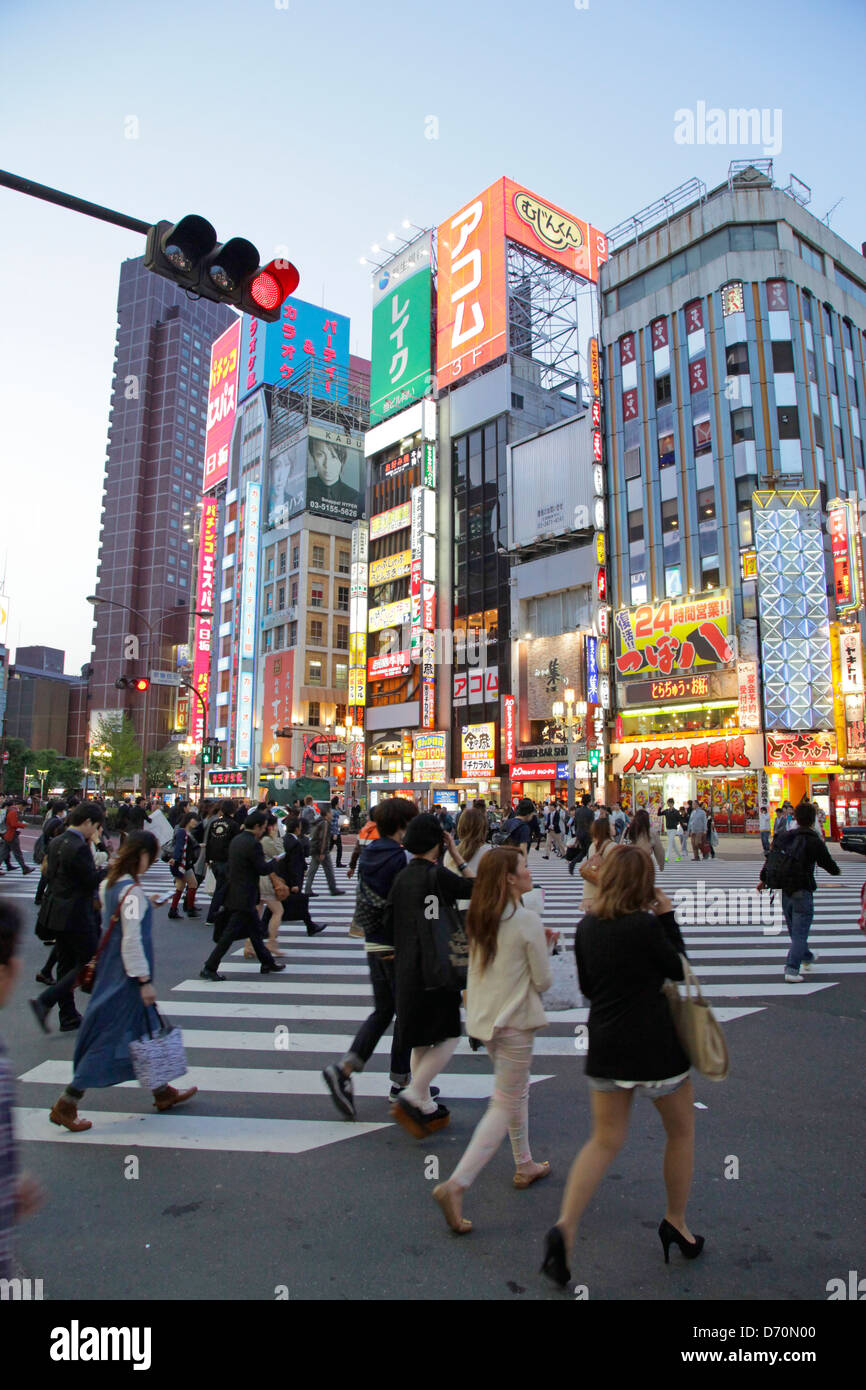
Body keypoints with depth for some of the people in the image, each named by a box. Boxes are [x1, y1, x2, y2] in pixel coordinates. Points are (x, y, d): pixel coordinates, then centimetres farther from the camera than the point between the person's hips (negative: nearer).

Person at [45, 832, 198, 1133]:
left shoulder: (109, 885, 4)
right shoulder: (133, 892, -22)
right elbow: (132, 940, -23)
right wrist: (144, 980, -18)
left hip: (111, 971, 10)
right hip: (125, 979, -10)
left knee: (143, 1030, 18)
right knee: (110, 1037, 2)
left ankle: (162, 1093, 32)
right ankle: (65, 1106, 12)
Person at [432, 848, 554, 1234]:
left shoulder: (477, 917, 2)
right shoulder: (527, 920, -19)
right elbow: (543, 981, -12)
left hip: (484, 1016, 8)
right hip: (515, 1020, -8)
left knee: (517, 1091, 26)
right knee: (504, 1106, 1)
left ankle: (524, 1165, 40)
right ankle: (455, 1184, -6)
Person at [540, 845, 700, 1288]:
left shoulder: (586, 927, -1)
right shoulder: (645, 926, -19)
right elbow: (678, 970, -3)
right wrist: (666, 916, -1)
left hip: (605, 1047, 5)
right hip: (653, 1047, -5)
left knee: (604, 1140, 15)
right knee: (681, 1130, 21)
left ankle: (564, 1227, 0)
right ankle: (676, 1223, 34)